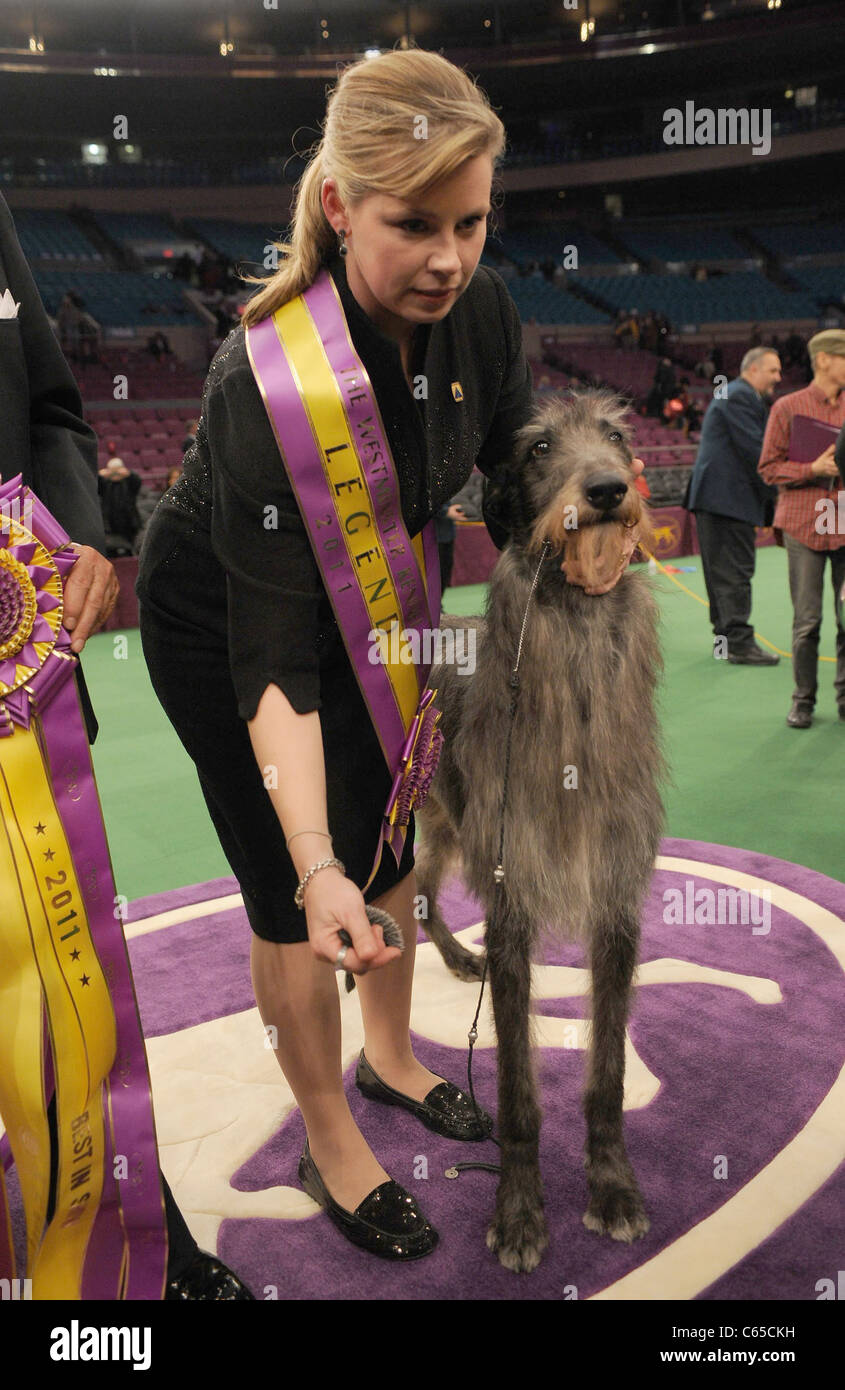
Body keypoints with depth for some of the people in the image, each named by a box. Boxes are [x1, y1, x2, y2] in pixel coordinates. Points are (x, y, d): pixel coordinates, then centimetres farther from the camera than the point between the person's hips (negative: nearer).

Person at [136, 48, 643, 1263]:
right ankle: (331, 1150, 24)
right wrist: (317, 869, -45)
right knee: (295, 895, 0)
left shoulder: (482, 312, -18)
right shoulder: (268, 380, -36)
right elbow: (273, 656, -37)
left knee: (394, 837, 16)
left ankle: (390, 1058, 42)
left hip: (371, 598, 6)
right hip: (219, 621, -6)